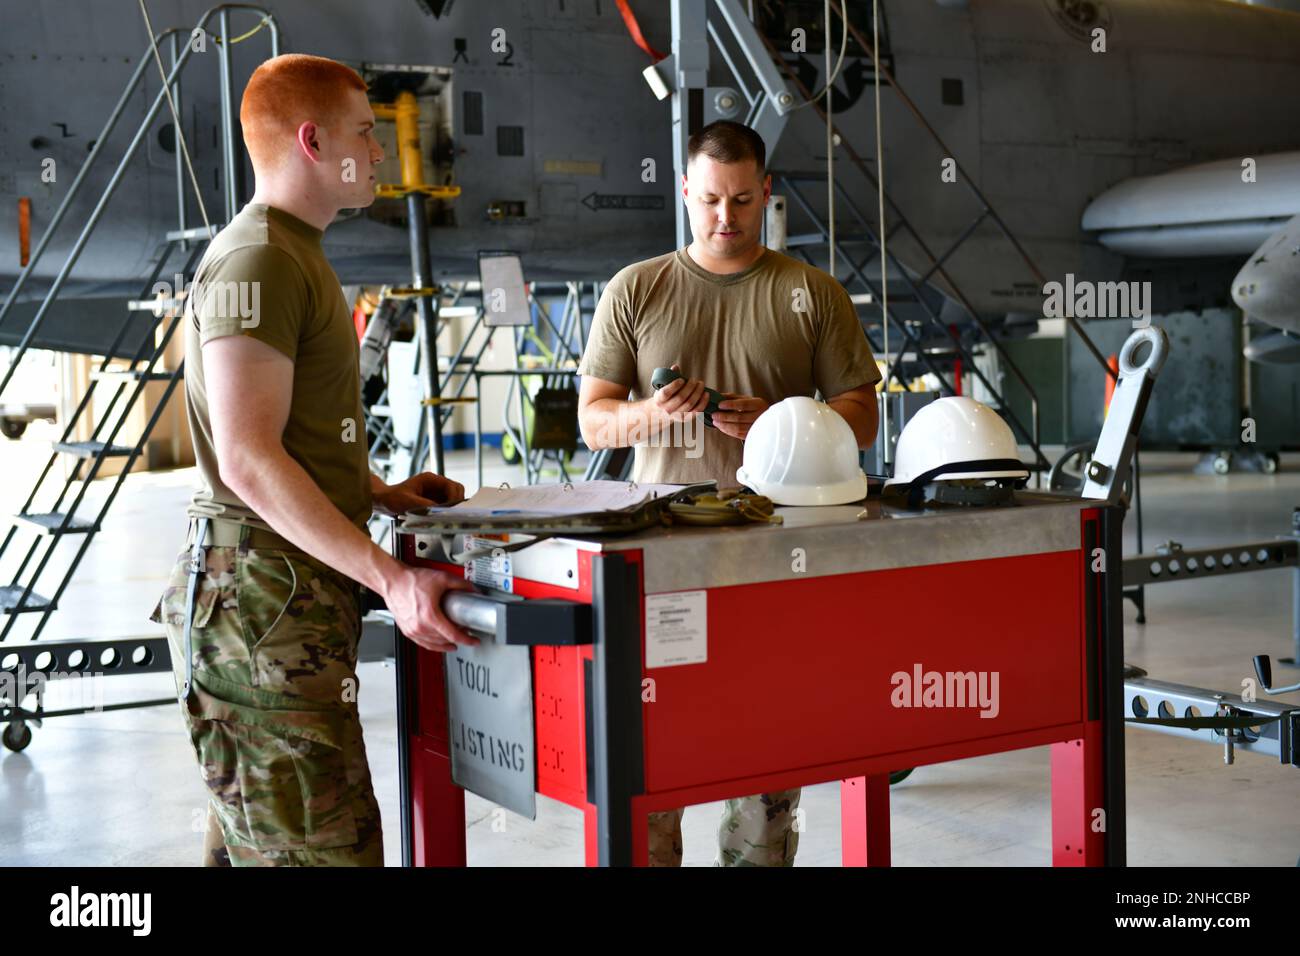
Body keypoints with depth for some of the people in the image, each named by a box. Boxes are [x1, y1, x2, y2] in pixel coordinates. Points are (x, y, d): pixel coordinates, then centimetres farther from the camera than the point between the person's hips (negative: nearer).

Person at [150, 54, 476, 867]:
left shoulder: (296, 254, 21)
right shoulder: (256, 262, -13)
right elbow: (248, 462, -22)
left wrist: (377, 492, 15)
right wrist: (390, 576, -26)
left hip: (301, 590, 11)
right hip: (263, 595, -11)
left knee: (252, 840, 15)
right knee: (325, 848, -10)